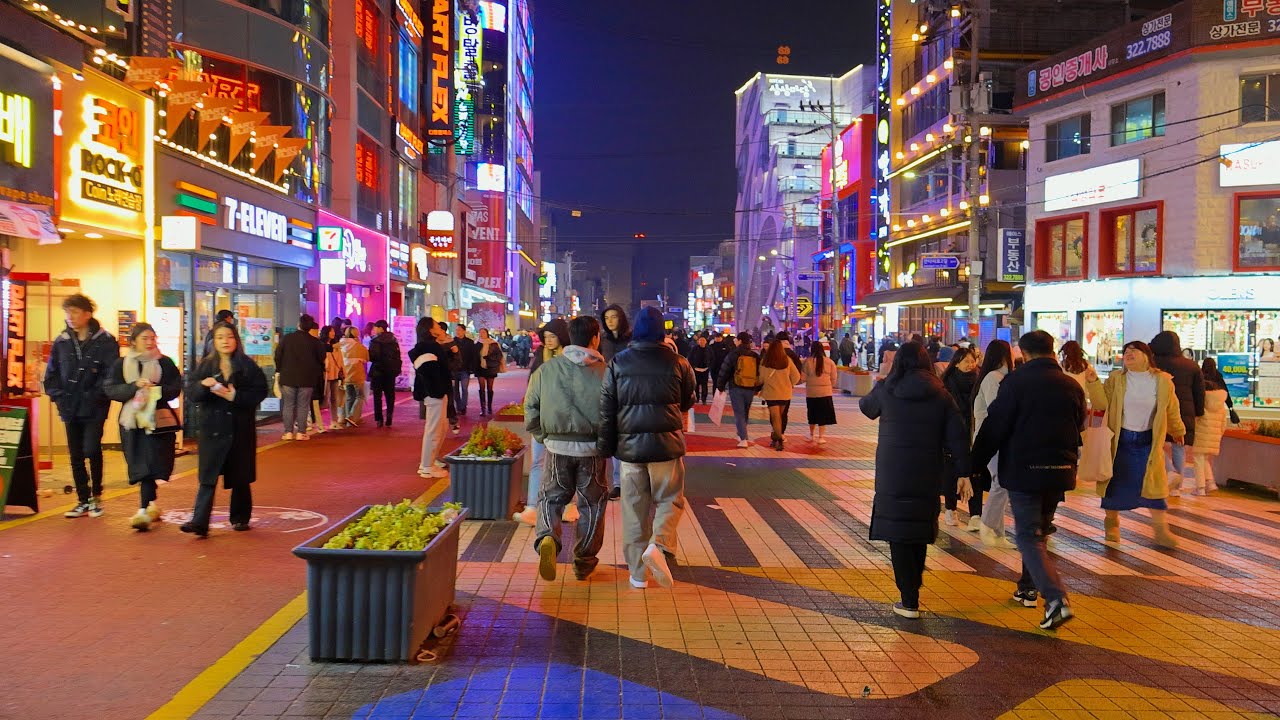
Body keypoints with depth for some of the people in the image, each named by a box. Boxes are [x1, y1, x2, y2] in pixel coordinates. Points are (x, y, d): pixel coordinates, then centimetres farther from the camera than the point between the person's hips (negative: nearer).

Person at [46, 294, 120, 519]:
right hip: (70, 408, 5)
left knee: (91, 450, -13)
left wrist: (95, 396, -16)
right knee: (75, 456, 8)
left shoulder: (105, 341, -5)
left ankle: (96, 496, 7)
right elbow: (51, 373, 13)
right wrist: (57, 395, 1)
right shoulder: (61, 341, 8)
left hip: (94, 408, -5)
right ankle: (83, 501, 19)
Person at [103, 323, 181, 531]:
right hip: (131, 420, 3)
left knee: (149, 465, -9)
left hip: (158, 420, -2)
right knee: (140, 465, 8)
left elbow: (175, 388, -1)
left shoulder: (165, 362, 4)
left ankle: (143, 510, -9)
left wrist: (155, 390, -17)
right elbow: (110, 389, -1)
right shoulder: (121, 364, 8)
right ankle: (152, 505, 25)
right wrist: (135, 386, -15)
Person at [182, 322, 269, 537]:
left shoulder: (248, 366, 2)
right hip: (212, 429, 1)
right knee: (208, 478, -6)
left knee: (240, 478, 9)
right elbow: (191, 394, -1)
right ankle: (199, 523, -9)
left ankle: (240, 518, 24)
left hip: (240, 429, 0)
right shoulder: (205, 366, 6)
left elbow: (260, 392, -4)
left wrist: (234, 396, -16)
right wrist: (203, 384, -21)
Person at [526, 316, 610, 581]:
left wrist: (543, 436, 14)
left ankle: (547, 538, -13)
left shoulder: (547, 369, -1)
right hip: (592, 448, -1)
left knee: (551, 497, 15)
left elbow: (531, 407, 3)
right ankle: (584, 560, 23)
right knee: (592, 502, 14)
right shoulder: (605, 371, -8)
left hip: (557, 446, 1)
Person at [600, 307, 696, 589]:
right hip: (667, 442, -1)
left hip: (629, 445, 2)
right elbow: (687, 403, 10)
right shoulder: (677, 362, -3)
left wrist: (606, 447, 8)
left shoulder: (617, 363, 0)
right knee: (670, 500, 12)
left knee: (634, 507, 9)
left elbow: (606, 410, 1)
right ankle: (659, 545, -13)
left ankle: (638, 572, 14)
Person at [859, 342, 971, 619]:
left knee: (898, 533, 1)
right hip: (927, 474, 2)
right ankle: (913, 588, 28)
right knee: (921, 529, 16)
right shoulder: (940, 395, 2)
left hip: (892, 473, -2)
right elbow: (957, 436, -2)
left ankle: (909, 601, -1)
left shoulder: (886, 390, -1)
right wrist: (963, 473, 2)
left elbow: (866, 407, 20)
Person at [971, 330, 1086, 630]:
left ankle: (1056, 599, -18)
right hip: (1060, 471, 6)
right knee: (1039, 530, 22)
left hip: (1024, 470, -6)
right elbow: (1079, 428, 16)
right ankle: (1029, 587, 34)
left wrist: (974, 465, -8)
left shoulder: (1016, 382, -12)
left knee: (1029, 536, -3)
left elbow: (994, 427, -13)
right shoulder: (1072, 386, 6)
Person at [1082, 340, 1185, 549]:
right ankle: (1111, 522, 25)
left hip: (1148, 441, 0)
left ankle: (1161, 529, 9)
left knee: (1154, 484, -1)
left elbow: (1172, 410, 10)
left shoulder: (1162, 381, -2)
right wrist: (1093, 382, -24)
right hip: (1119, 439, 0)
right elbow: (1102, 403, -11)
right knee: (1115, 482, 7)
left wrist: (1178, 432, 22)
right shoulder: (1116, 378, -2)